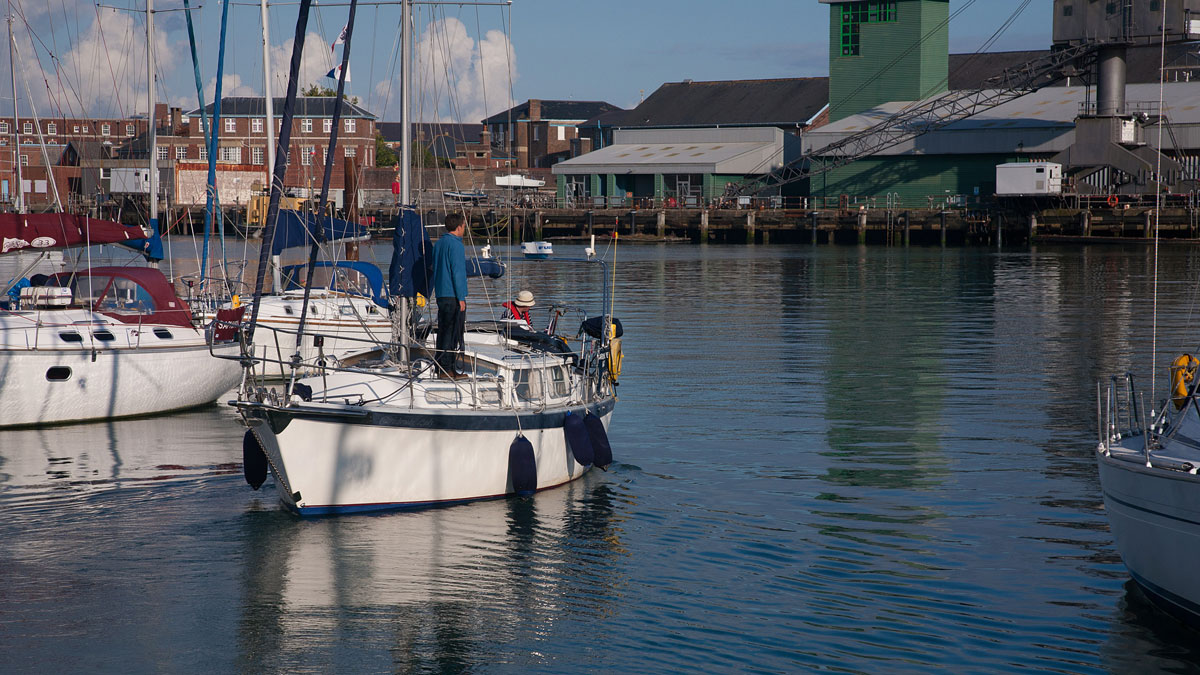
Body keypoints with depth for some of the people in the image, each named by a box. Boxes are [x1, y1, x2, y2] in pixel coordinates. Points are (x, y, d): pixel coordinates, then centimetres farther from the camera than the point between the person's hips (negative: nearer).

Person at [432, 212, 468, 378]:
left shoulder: (439, 243, 14)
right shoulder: (455, 245, -13)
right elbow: (457, 272, -16)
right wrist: (461, 298, -14)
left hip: (440, 294, 9)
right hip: (453, 296, -9)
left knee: (443, 330, 11)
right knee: (453, 332, -6)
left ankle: (440, 367, 13)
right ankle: (447, 368, -7)